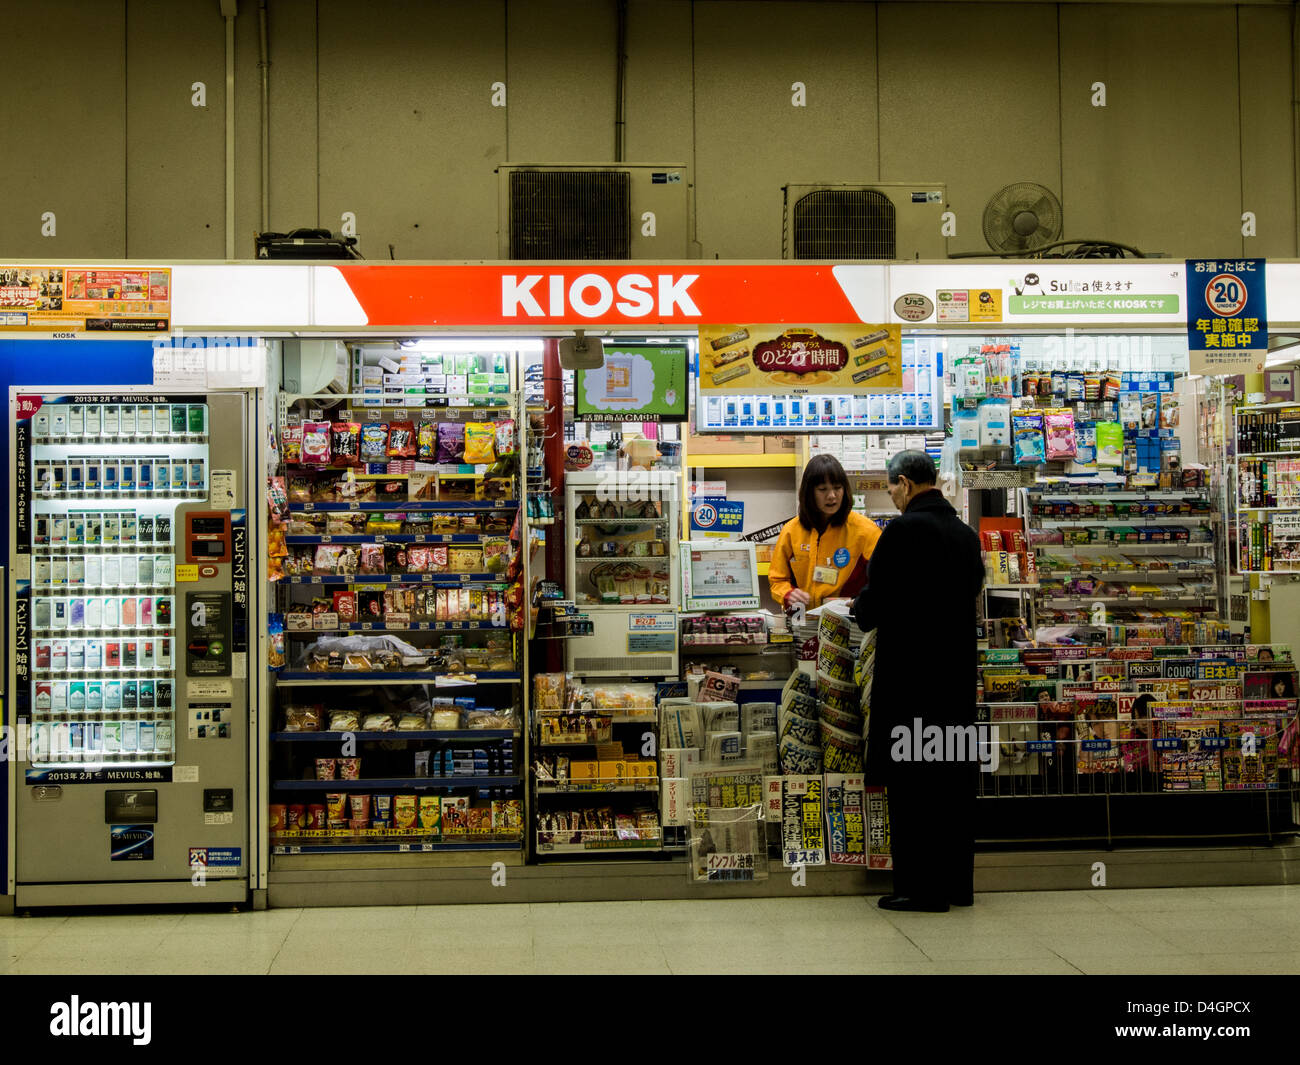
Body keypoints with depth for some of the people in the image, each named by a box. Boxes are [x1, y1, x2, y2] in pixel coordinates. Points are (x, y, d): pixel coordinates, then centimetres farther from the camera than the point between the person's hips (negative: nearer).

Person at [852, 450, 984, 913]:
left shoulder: (903, 530, -14)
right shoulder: (967, 533, 8)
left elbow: (874, 601, -14)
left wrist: (863, 614, 9)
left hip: (910, 672, -7)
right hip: (957, 671, 8)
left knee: (911, 779, 0)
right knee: (954, 778, 12)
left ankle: (921, 887, 4)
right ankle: (956, 882, 20)